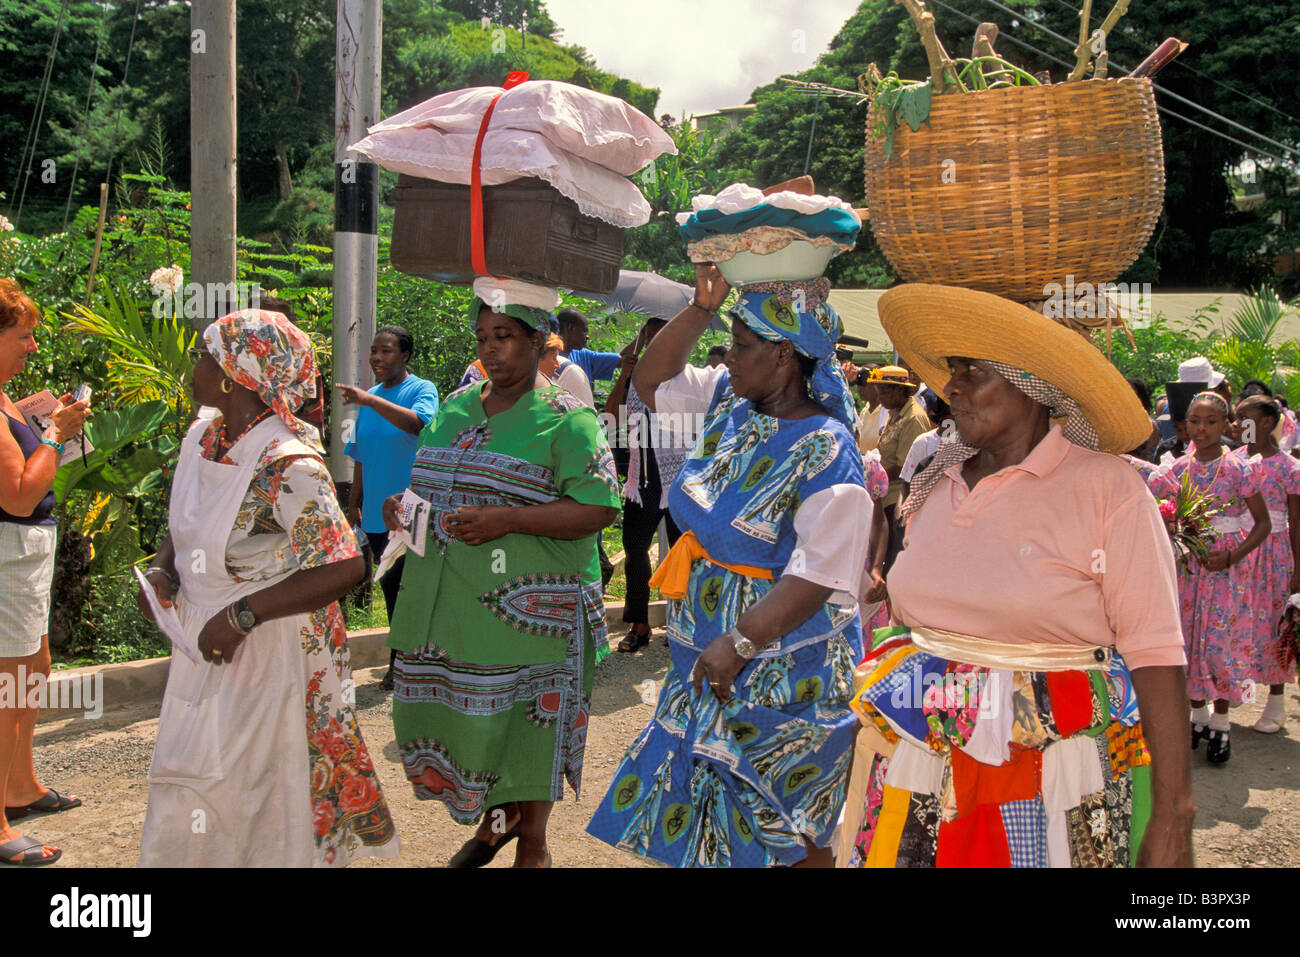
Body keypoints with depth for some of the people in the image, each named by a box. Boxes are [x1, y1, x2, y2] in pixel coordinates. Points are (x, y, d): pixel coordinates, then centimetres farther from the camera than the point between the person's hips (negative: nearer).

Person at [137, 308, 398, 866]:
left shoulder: (287, 466, -24)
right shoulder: (202, 437, 3)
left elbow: (344, 568, -29)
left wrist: (242, 616, -26)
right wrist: (161, 570, -4)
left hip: (267, 651, -8)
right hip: (204, 642, 8)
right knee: (183, 787, 18)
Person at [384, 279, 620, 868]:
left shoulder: (565, 418, -7)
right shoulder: (455, 408, 13)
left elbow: (598, 508, -15)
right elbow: (432, 483, 25)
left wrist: (506, 519, -22)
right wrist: (404, 506, 2)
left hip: (525, 609, -6)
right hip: (444, 602, 6)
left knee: (526, 720, 3)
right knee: (450, 711, 12)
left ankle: (533, 845, 25)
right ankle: (496, 819, 38)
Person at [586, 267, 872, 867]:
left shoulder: (825, 454, -21)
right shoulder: (728, 402, 2)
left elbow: (818, 578, -24)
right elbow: (650, 381, 11)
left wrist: (738, 643, -26)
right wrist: (702, 306, -1)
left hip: (782, 670, -8)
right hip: (706, 658, 8)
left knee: (780, 829, 7)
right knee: (698, 806, 19)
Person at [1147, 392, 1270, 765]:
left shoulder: (1239, 469, -7)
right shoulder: (1179, 468, 2)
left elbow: (1263, 523, -4)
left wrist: (1232, 556, -15)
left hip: (1226, 567, -3)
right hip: (1188, 565, 3)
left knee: (1220, 644, -3)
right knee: (1188, 640, 7)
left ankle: (1220, 724, 12)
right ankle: (1198, 715, 24)